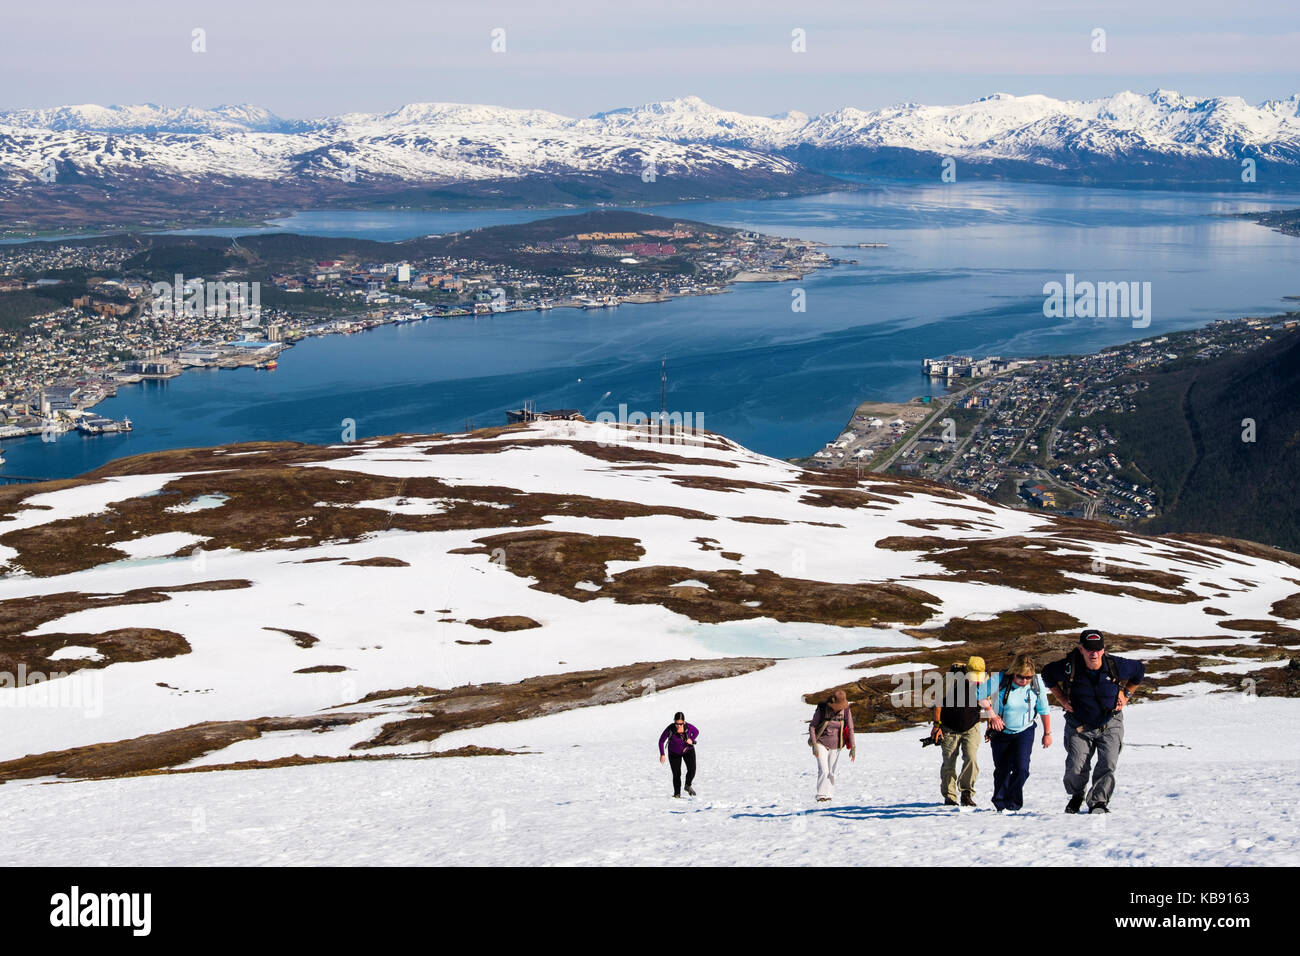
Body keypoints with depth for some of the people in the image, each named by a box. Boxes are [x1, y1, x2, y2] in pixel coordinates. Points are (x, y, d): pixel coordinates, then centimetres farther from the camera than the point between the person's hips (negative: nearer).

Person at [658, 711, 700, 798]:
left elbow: (696, 731, -1)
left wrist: (691, 739, -19)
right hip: (674, 753, -1)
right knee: (676, 774, -2)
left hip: (688, 750, 1)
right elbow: (661, 741, -15)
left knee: (692, 770, -14)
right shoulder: (670, 729, -28)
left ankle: (688, 786, 14)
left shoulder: (688, 727, -24)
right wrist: (662, 754, -20)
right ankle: (677, 793, 16)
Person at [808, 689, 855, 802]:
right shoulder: (822, 710, -19)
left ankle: (829, 795, 22)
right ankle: (821, 796, -12)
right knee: (823, 770, -14)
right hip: (821, 742, -3)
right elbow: (812, 726, -10)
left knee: (831, 771, 8)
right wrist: (814, 745, -16)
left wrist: (853, 748, -9)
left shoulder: (846, 710, -12)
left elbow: (850, 729, -5)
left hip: (835, 744, 3)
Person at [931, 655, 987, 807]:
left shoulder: (985, 681, -11)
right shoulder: (951, 679, -21)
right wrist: (937, 725, -10)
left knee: (972, 759, -15)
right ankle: (949, 796, 17)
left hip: (972, 727, 1)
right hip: (949, 729, -1)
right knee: (949, 763, 2)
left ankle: (967, 793, -2)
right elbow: (939, 701, -10)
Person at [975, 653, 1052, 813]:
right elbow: (980, 694, -11)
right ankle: (1000, 804, 29)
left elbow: (1043, 709, 0)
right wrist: (992, 715, -18)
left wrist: (1047, 733, 6)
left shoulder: (1037, 683, -15)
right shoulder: (999, 680, -23)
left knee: (1021, 768, -15)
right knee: (1002, 770, 9)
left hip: (1024, 732, 0)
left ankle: (1013, 803, 1)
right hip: (1001, 732, 0)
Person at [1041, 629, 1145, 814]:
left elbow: (1140, 670, 6)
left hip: (1110, 725, 0)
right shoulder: (1069, 666, -19)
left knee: (1108, 766, -14)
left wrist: (1126, 696, 2)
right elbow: (1047, 673, 3)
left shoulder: (1116, 666, -17)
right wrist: (1062, 699, -1)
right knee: (1075, 769, -7)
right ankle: (1077, 796, 24)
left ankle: (1098, 801, 2)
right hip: (1079, 726, 0)